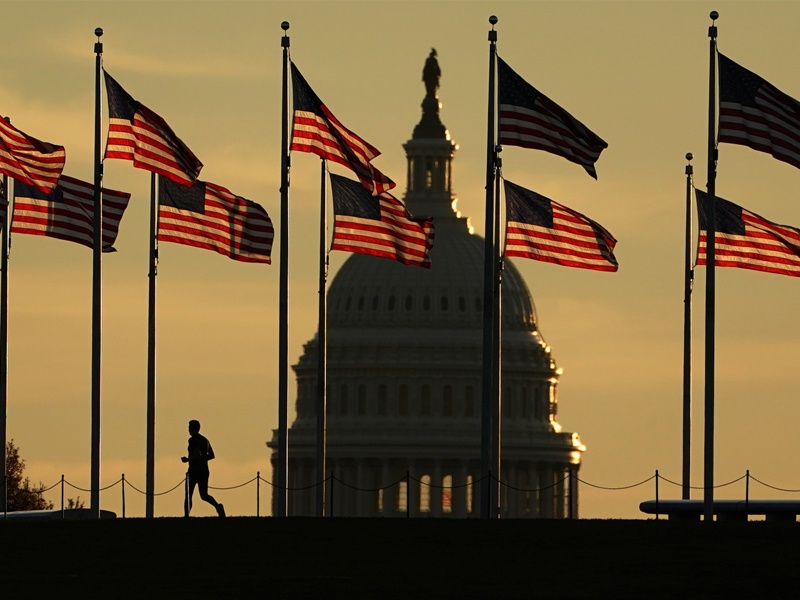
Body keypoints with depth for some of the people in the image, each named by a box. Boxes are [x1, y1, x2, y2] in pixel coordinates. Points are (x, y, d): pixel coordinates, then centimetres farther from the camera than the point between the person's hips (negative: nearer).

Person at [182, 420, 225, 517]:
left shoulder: (192, 440, -10)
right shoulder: (205, 440, 14)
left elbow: (197, 453, -24)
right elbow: (211, 455, 16)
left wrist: (187, 459, -10)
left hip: (194, 470, -7)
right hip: (204, 470, 7)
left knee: (188, 496, 2)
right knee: (204, 495, 10)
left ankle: (186, 516, 0)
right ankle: (218, 506, -16)